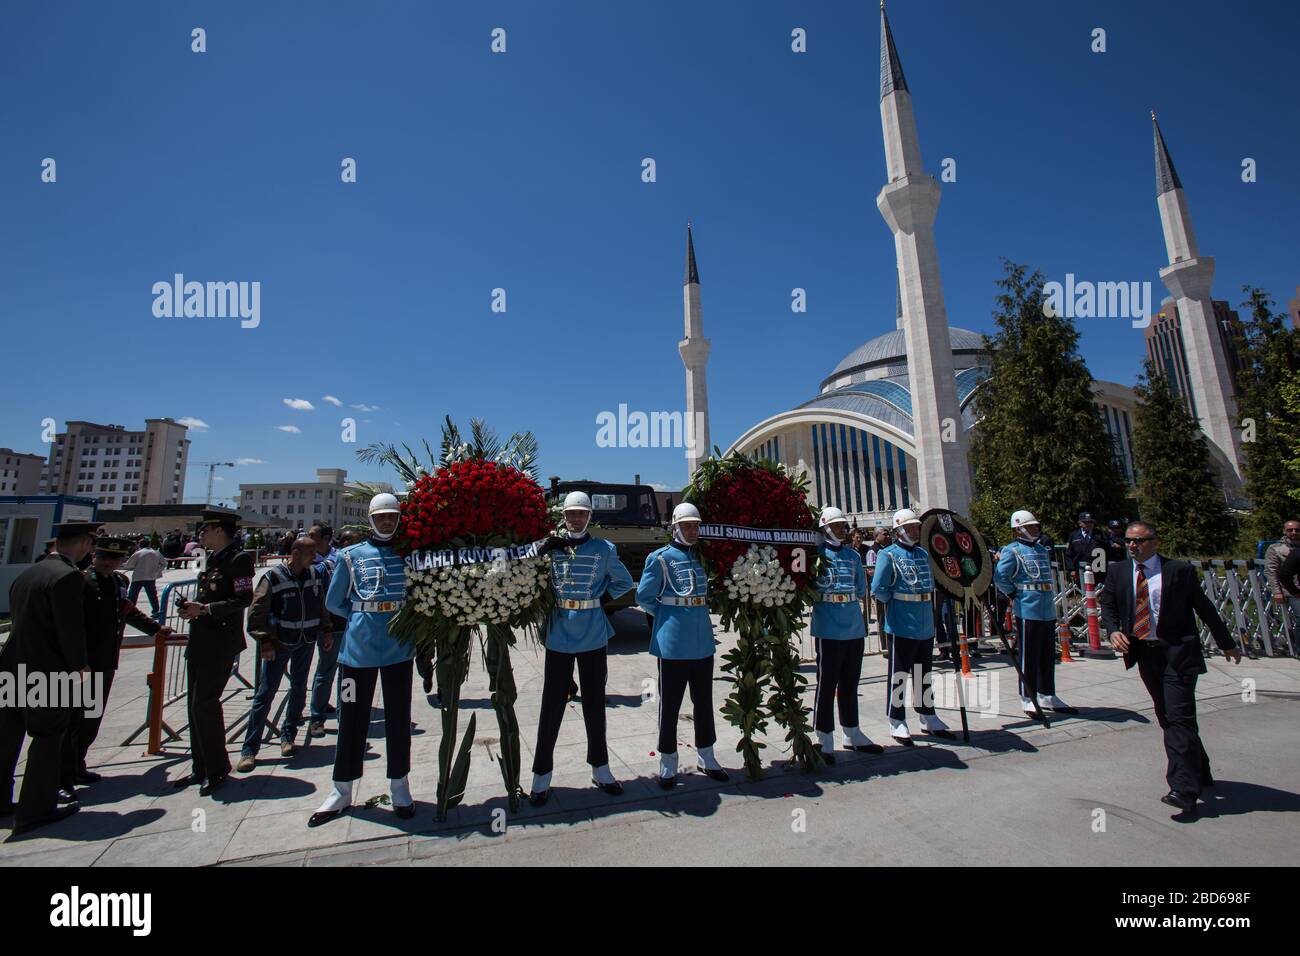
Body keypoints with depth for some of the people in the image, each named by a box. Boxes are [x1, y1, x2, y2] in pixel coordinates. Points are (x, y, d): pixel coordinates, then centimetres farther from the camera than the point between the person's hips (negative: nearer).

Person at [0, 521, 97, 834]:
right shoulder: (69, 577, -19)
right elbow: (72, 629, -18)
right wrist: (79, 667, -5)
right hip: (47, 673, -8)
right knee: (48, 740, 5)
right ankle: (35, 810, 14)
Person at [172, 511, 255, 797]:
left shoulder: (238, 559, -14)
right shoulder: (212, 558, 14)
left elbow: (244, 599, -19)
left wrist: (204, 609, -20)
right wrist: (192, 606, 4)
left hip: (221, 644, -9)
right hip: (200, 642, 9)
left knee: (205, 704, -6)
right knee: (195, 706, 14)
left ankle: (217, 770, 10)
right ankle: (200, 768, 28)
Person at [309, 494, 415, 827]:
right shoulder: (351, 556, 4)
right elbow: (334, 602, 10)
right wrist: (364, 616, 3)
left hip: (400, 646, 0)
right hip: (358, 646, 0)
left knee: (399, 716, 8)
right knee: (352, 716, 8)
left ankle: (400, 786, 23)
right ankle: (341, 791, 25)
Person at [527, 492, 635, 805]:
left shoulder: (604, 549, 1)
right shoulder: (550, 547, -1)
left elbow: (624, 582, 10)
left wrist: (601, 598, -1)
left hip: (594, 636, 1)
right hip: (559, 635, -1)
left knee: (595, 703, 13)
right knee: (552, 706, 5)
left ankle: (600, 769, 28)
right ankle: (542, 775, 19)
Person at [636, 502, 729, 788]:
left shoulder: (702, 556, 10)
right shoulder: (661, 557, -6)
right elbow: (644, 598, -3)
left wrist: (700, 614, 8)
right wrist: (668, 614, 3)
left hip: (702, 639, 6)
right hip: (673, 641, -5)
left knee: (704, 700, 15)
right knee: (670, 703, 5)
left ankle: (705, 756, 30)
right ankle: (668, 763, 19)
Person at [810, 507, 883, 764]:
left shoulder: (853, 555, 13)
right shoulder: (817, 553, -4)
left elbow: (861, 592, 14)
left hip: (854, 628, 6)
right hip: (828, 629, -6)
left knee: (850, 683, 17)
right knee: (827, 684, -1)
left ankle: (852, 734, 31)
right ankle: (824, 740, 11)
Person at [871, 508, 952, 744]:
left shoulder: (923, 553, 12)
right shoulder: (889, 555, -11)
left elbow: (930, 584, 20)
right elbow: (878, 589, -14)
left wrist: (927, 605, 7)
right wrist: (895, 601, -3)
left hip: (926, 626, 7)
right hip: (902, 626, -7)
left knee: (923, 675, 18)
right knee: (899, 675, 3)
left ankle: (928, 718, 31)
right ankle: (897, 723, 13)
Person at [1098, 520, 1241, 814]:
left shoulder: (1179, 570, -4)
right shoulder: (1118, 572, 5)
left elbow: (1204, 608, 5)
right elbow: (1108, 606, 9)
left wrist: (1227, 644, 13)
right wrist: (1113, 631, -9)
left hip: (1178, 653, -4)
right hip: (1144, 654, 4)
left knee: (1179, 718, -9)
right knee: (1167, 719, 14)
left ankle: (1184, 790, -7)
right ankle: (1199, 774, 33)